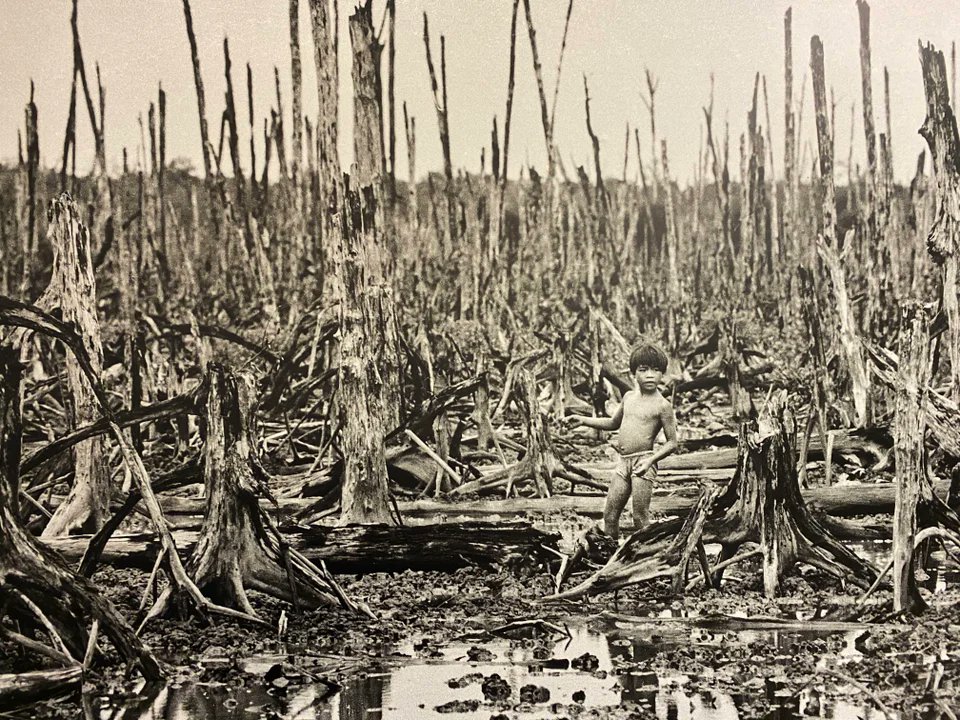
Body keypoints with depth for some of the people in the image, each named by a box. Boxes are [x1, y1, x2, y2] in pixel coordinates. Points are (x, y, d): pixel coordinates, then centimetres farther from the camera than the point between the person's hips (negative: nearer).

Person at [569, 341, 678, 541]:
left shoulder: (662, 405, -7)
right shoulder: (629, 397, 13)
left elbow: (672, 442, -7)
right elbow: (613, 423, 30)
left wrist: (651, 460, -20)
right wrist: (584, 421, 21)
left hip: (643, 463, -6)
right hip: (623, 462, 6)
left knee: (640, 517, -7)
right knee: (609, 515, 5)